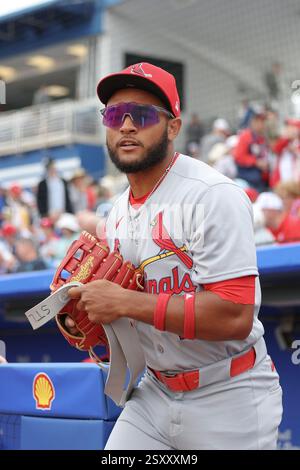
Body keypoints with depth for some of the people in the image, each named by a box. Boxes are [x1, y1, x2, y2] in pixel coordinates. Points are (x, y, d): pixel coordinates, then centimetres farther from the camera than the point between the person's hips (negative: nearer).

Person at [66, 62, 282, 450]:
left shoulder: (214, 196, -18)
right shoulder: (117, 214, 8)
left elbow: (234, 317, -27)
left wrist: (124, 302, -24)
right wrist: (92, 324, -2)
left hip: (229, 402, -6)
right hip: (156, 393, 7)